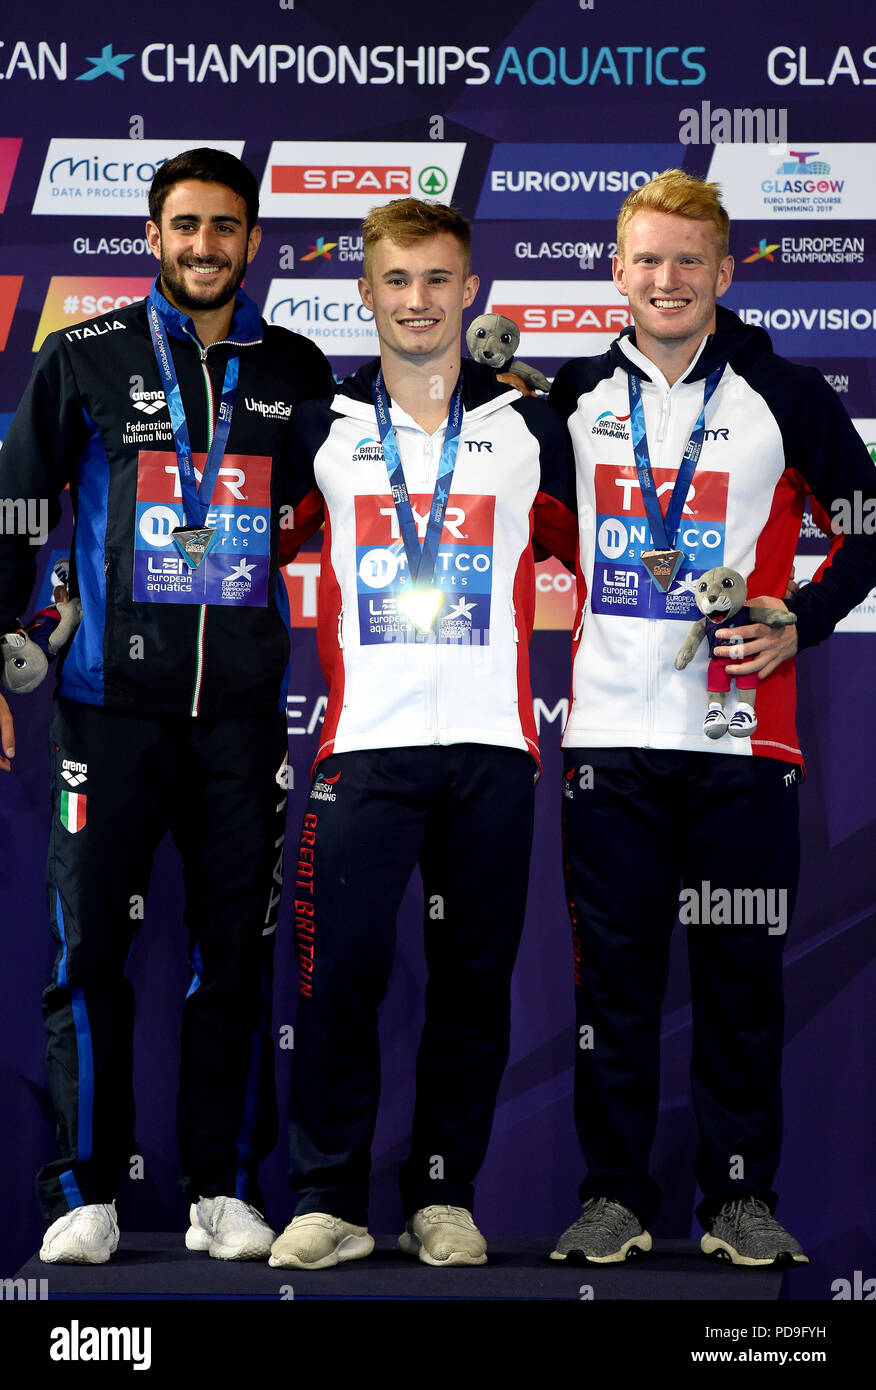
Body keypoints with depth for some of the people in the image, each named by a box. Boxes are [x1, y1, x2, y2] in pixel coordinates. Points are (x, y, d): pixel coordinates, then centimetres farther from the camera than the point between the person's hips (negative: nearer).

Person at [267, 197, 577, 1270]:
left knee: (474, 977, 4)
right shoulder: (324, 426, 8)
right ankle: (329, 1201, 5)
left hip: (492, 742, 1)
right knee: (339, 971, -6)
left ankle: (444, 1198, 16)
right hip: (365, 741, -1)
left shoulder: (529, 427, 9)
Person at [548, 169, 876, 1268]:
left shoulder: (785, 396, 2)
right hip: (610, 731, 2)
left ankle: (742, 1196, 14)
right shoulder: (575, 395, 9)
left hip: (743, 733, -1)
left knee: (741, 974, 4)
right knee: (614, 974, 4)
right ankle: (615, 1194, 14)